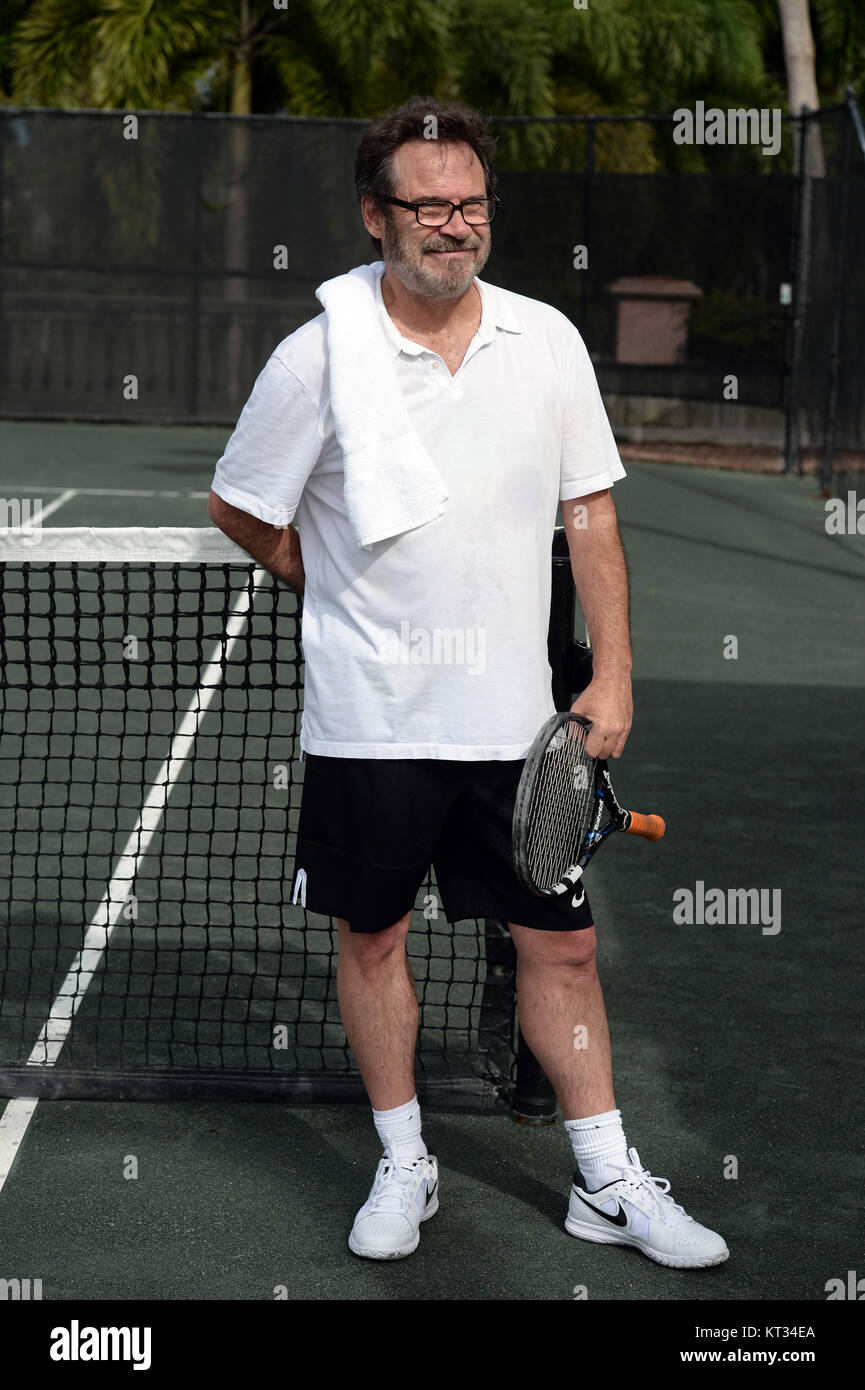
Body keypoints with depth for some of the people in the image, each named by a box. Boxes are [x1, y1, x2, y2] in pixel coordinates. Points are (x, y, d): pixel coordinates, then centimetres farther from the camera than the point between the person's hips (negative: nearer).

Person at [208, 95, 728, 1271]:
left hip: (516, 717, 2)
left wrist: (613, 676, 1)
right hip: (370, 719, -2)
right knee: (373, 935, 10)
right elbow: (240, 508, 4)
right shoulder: (321, 357, -9)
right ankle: (404, 1165, 28)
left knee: (560, 944, 7)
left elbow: (591, 514, 5)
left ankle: (608, 1183, 19)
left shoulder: (548, 341, 0)